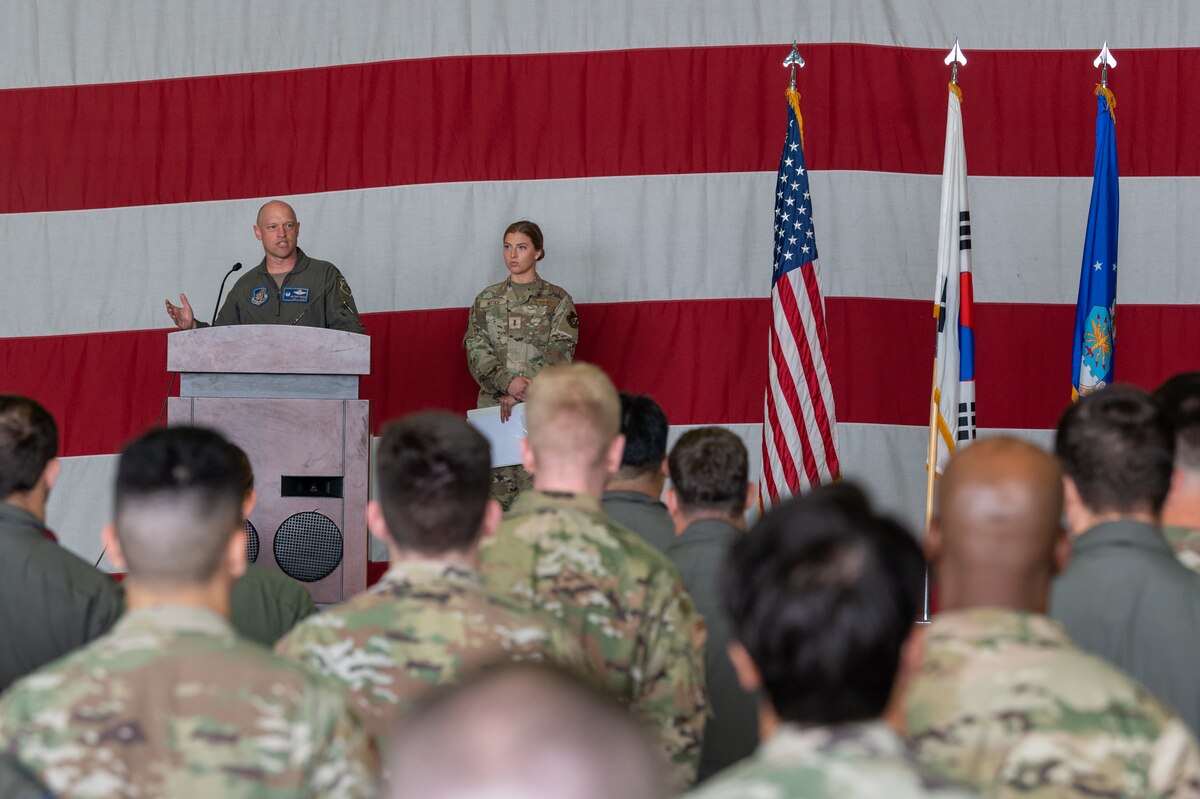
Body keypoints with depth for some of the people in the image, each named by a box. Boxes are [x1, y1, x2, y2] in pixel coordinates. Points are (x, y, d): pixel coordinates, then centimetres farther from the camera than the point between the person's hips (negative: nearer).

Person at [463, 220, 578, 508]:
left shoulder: (558, 301, 5)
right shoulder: (486, 300, 14)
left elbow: (559, 356, -4)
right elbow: (476, 350, 4)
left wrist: (521, 394, -13)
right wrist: (508, 383, -14)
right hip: (493, 406, 3)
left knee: (534, 487, -11)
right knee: (498, 485, -3)